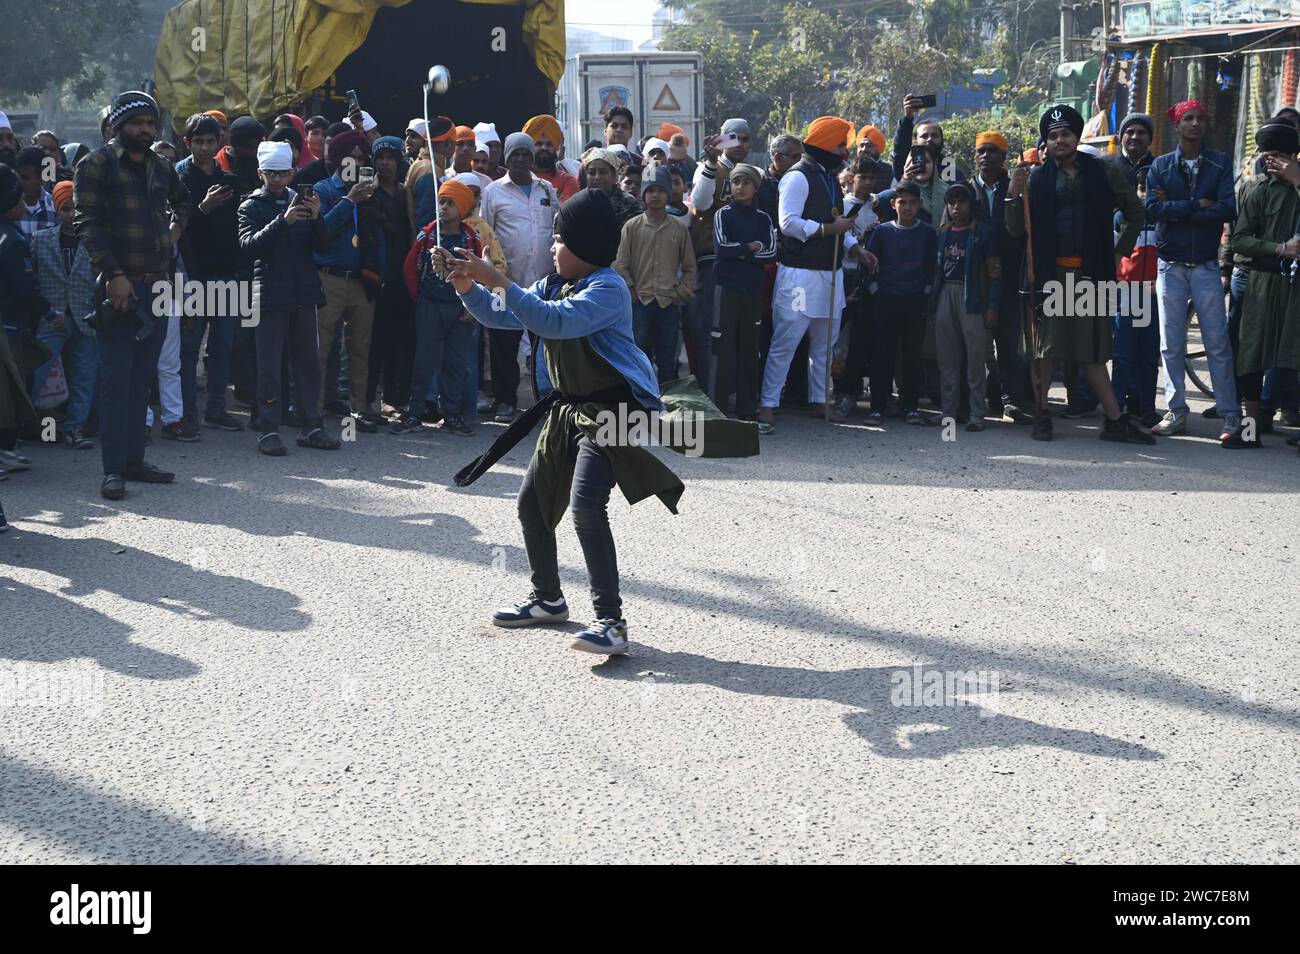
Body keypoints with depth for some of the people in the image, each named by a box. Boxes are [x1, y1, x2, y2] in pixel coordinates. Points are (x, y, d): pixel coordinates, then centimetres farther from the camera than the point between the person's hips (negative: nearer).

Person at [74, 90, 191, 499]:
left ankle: (134, 459, 17)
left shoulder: (160, 168, 15)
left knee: (142, 378, 10)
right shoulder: (98, 165, -5)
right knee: (116, 379, -6)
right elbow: (88, 223, -12)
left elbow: (181, 199, 36)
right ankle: (114, 469, -5)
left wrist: (175, 228, 17)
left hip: (156, 285, 7)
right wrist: (114, 275, -18)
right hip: (119, 286, -7)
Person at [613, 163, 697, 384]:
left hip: (669, 305, 2)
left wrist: (682, 291, 1)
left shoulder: (680, 229, 7)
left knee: (667, 362, 6)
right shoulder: (632, 227, 2)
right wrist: (632, 291, -6)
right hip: (640, 303, -2)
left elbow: (689, 267, 13)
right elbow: (620, 264, -1)